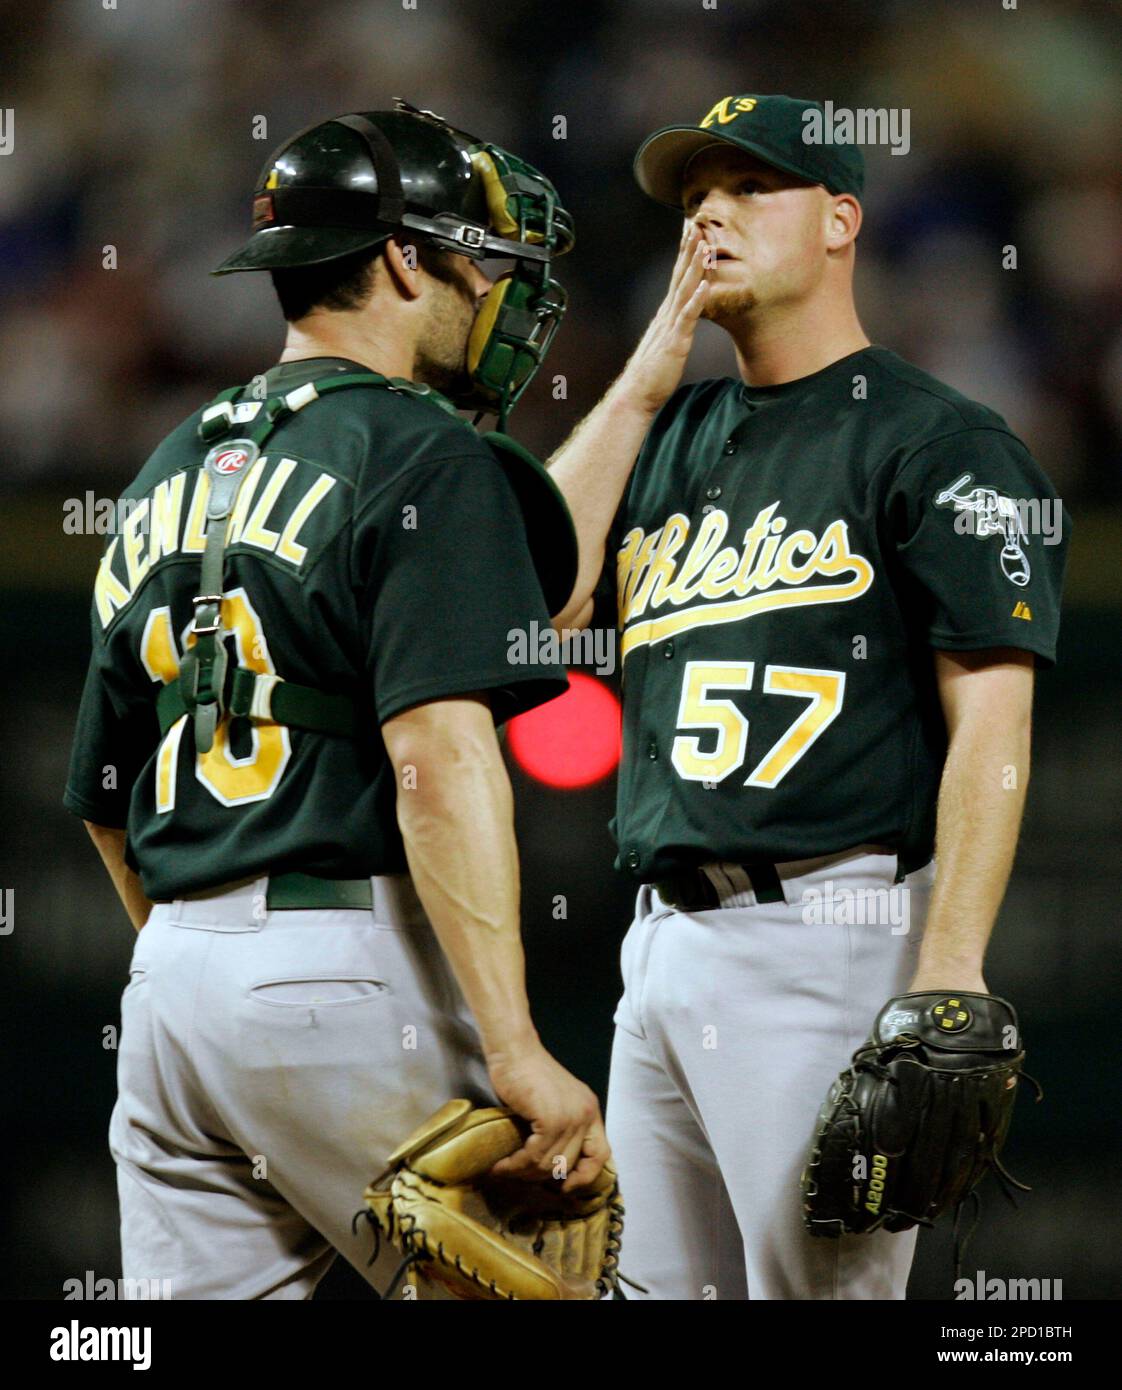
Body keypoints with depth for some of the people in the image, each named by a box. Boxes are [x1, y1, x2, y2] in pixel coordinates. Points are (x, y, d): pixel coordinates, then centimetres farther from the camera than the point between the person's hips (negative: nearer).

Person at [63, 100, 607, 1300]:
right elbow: (438, 759, -19)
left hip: (168, 977, 8)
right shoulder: (421, 455, -6)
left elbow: (104, 800, 23)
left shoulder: (174, 470, 19)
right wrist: (517, 1054, -23)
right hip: (348, 970, -8)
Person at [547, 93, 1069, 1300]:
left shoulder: (939, 442, -3)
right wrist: (644, 380, 6)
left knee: (815, 1284, -11)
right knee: (658, 1283, 12)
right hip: (660, 932, 8)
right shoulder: (672, 434, 20)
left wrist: (948, 975, -20)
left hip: (828, 932, -8)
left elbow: (991, 722, -10)